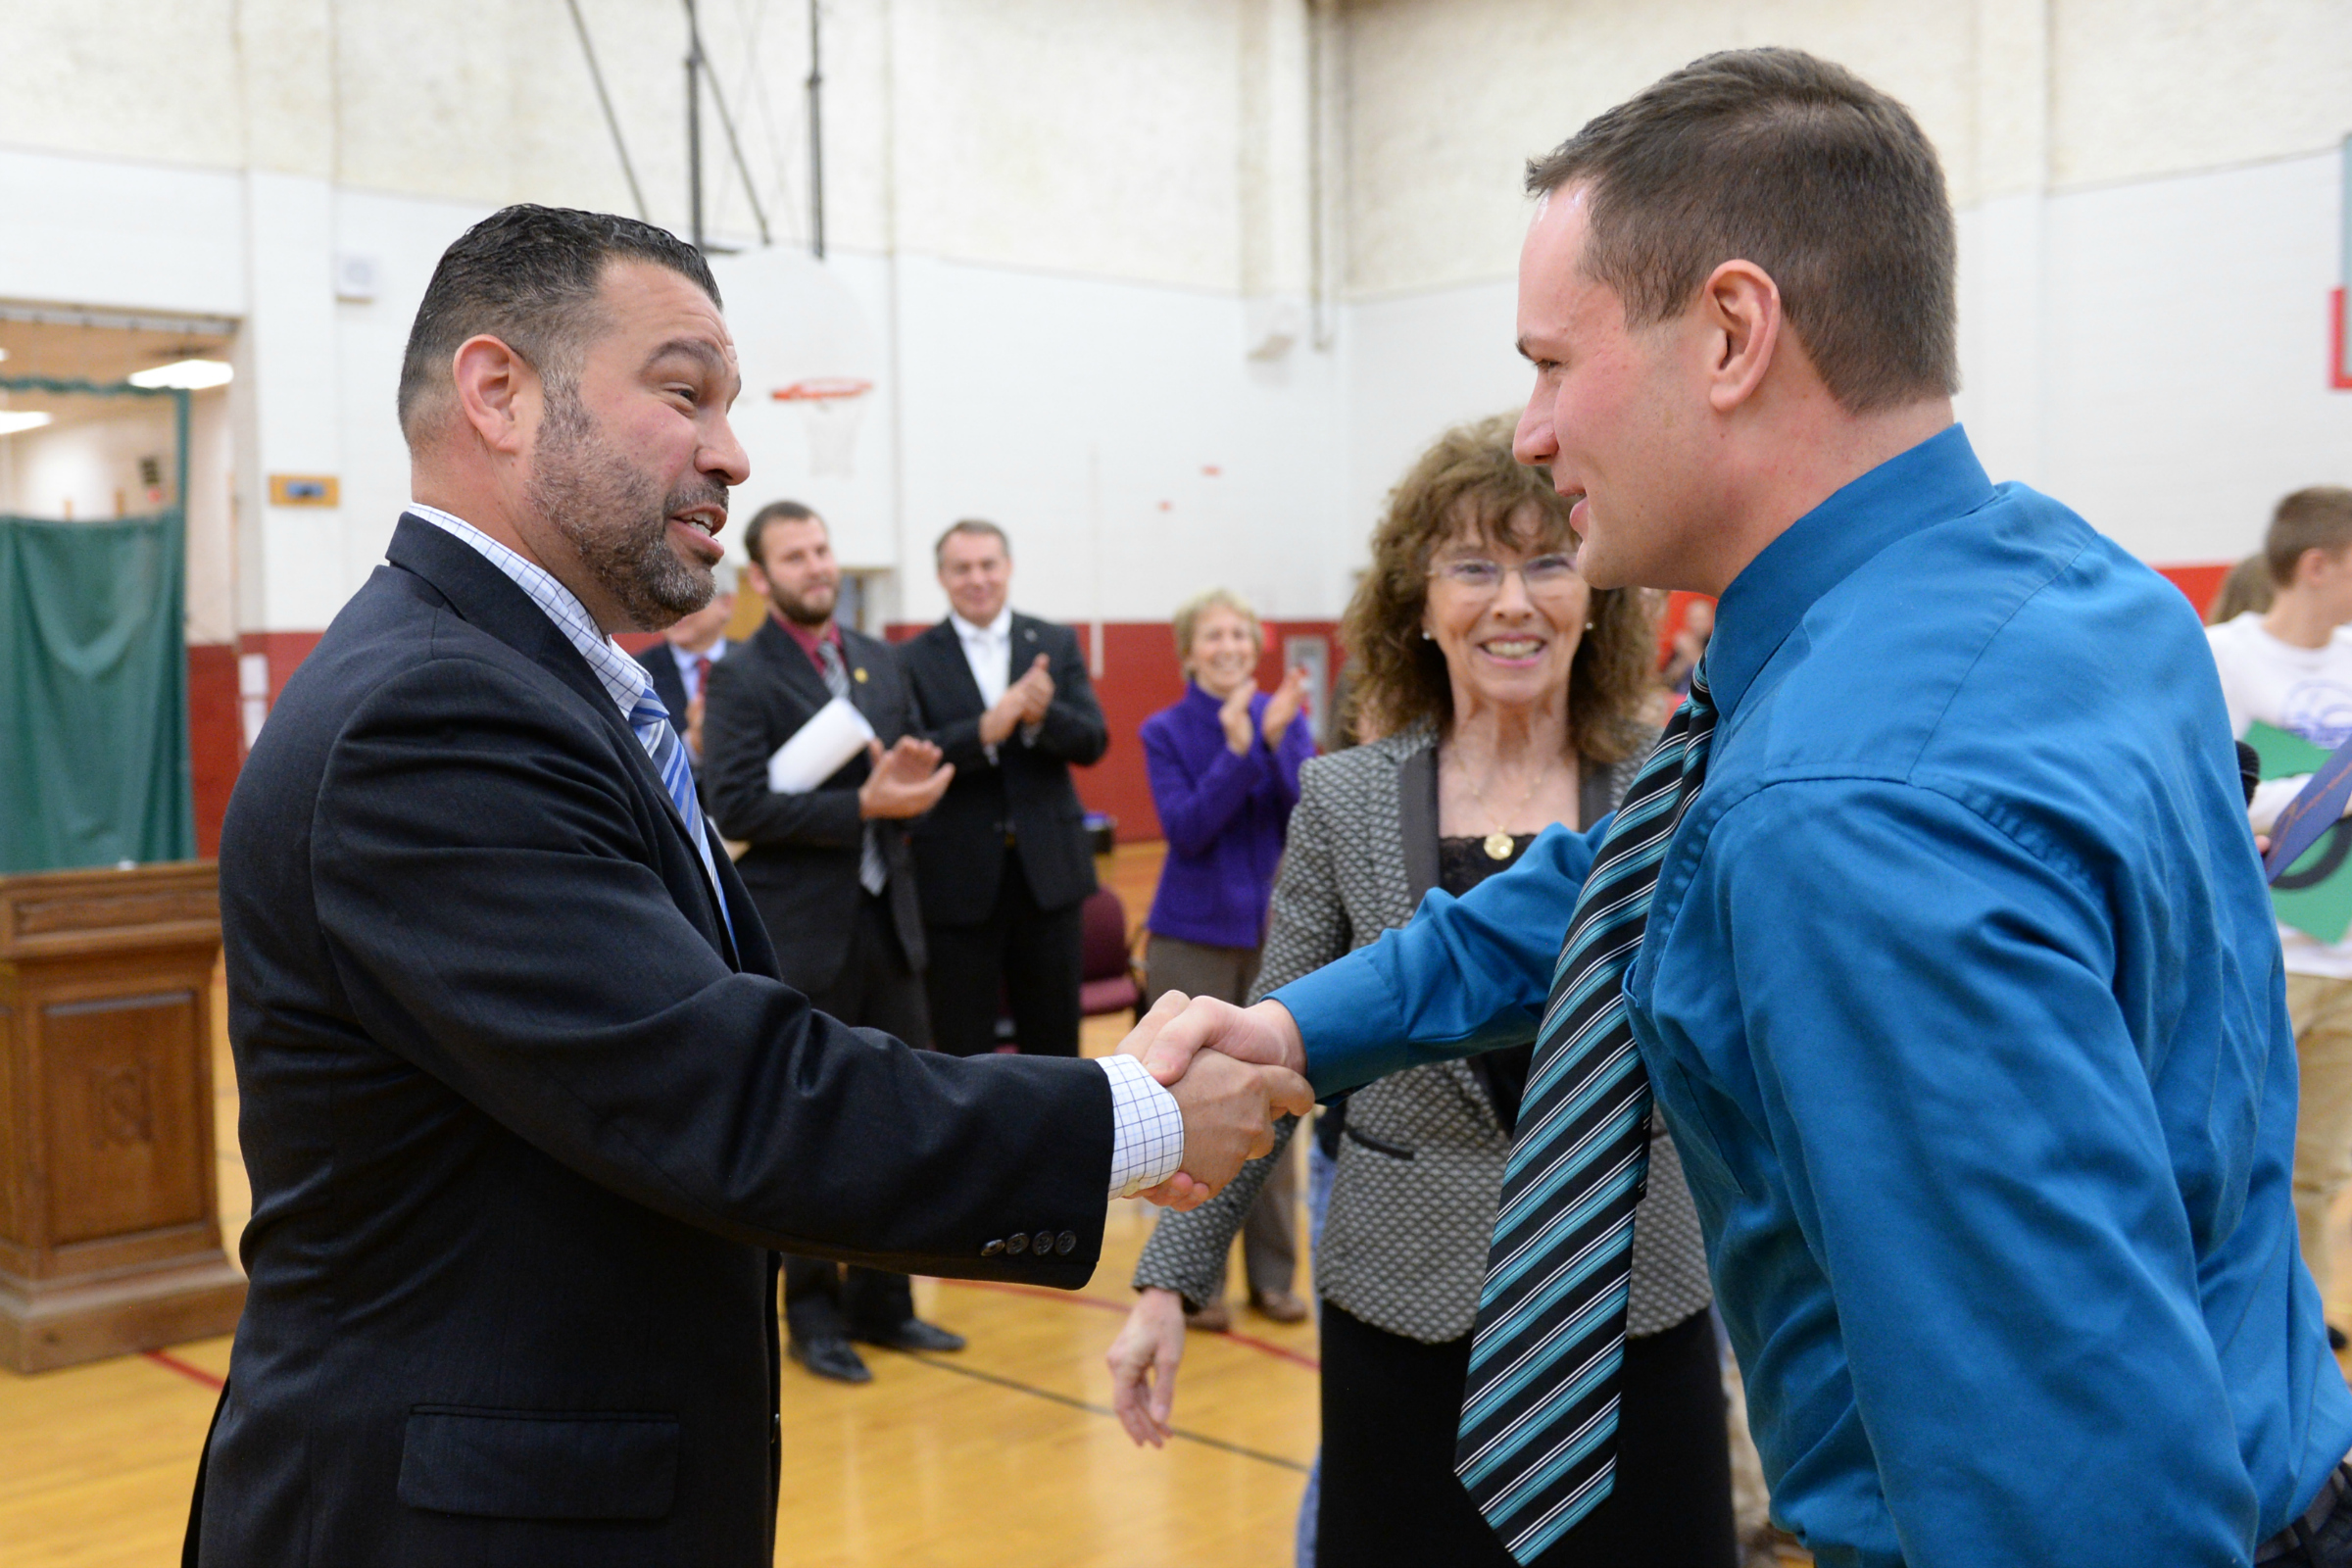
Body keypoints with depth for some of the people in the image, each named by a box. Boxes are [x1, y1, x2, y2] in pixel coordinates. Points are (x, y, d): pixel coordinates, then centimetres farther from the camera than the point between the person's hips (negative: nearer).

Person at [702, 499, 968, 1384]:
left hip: (887, 922, 6)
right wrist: (863, 805, -22)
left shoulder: (882, 664, 12)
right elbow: (736, 807, -17)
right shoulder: (741, 679, -7)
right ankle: (813, 1312, 19)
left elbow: (919, 778, 14)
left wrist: (909, 781, -11)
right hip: (801, 937, -6)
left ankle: (881, 1300, 24)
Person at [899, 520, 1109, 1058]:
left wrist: (1041, 715, -23)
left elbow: (1092, 743, -2)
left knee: (1055, 1037, 12)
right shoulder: (912, 660, -1)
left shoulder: (1057, 644, 6)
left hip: (1047, 869, 2)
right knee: (962, 1046, 6)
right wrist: (984, 731, -27)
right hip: (958, 877, -2)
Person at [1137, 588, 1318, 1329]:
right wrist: (1237, 749, -23)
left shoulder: (1285, 717, 2)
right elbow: (1186, 829, -14)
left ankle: (1273, 1274, 20)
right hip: (1193, 939, -2)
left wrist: (1277, 741, -21)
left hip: (1275, 934, 2)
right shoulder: (1166, 732, -3)